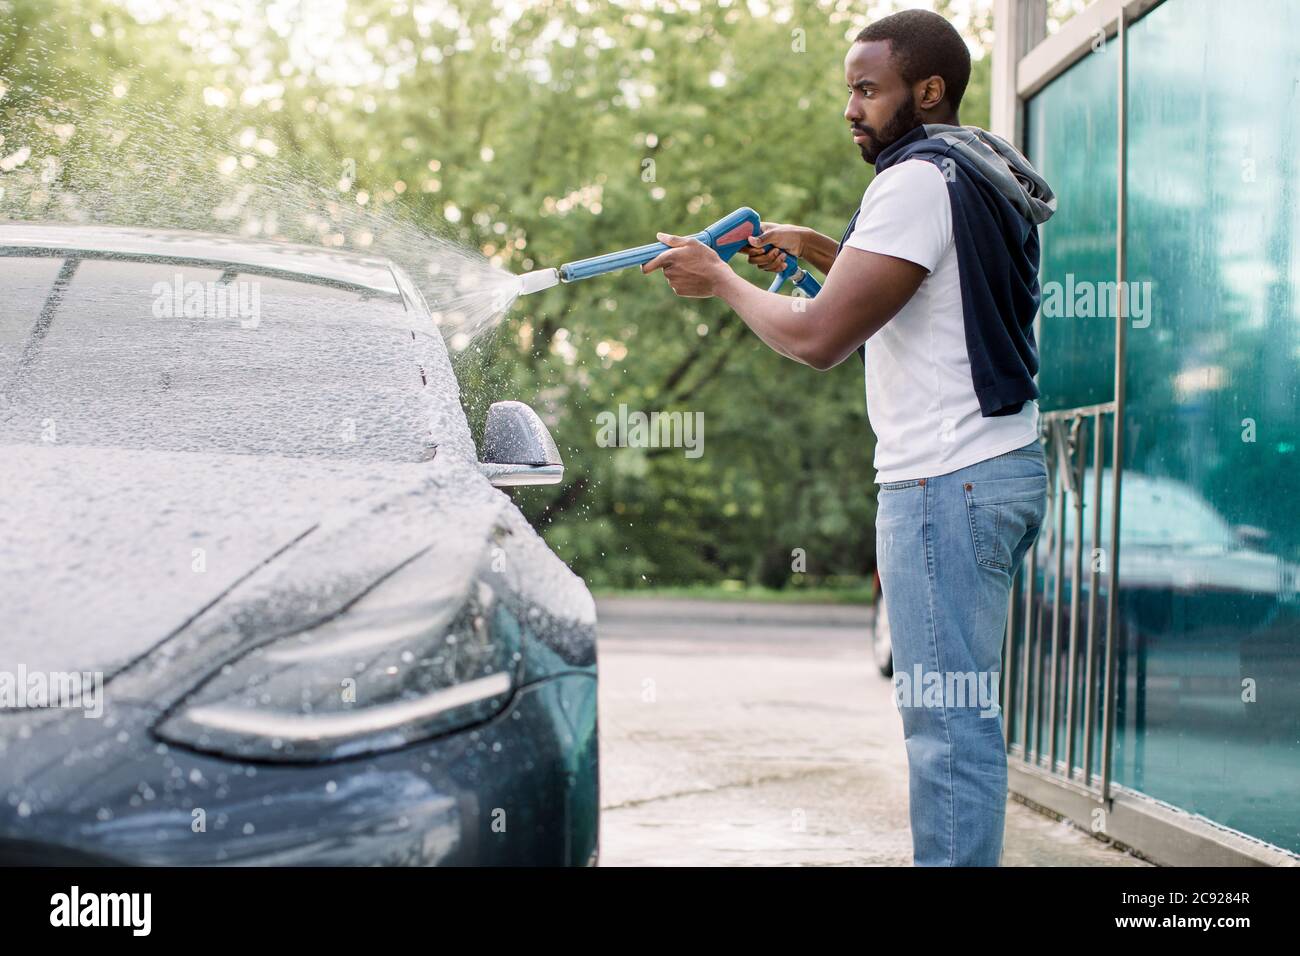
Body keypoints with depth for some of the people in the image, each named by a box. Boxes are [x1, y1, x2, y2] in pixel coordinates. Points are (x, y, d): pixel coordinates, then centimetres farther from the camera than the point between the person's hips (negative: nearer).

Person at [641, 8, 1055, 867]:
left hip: (947, 482, -11)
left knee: (948, 723, -9)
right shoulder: (985, 176, 17)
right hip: (1001, 465, 11)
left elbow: (817, 338, -19)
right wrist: (820, 249, 20)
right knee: (964, 713, 15)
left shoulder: (919, 182, -15)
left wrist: (720, 280, -3)